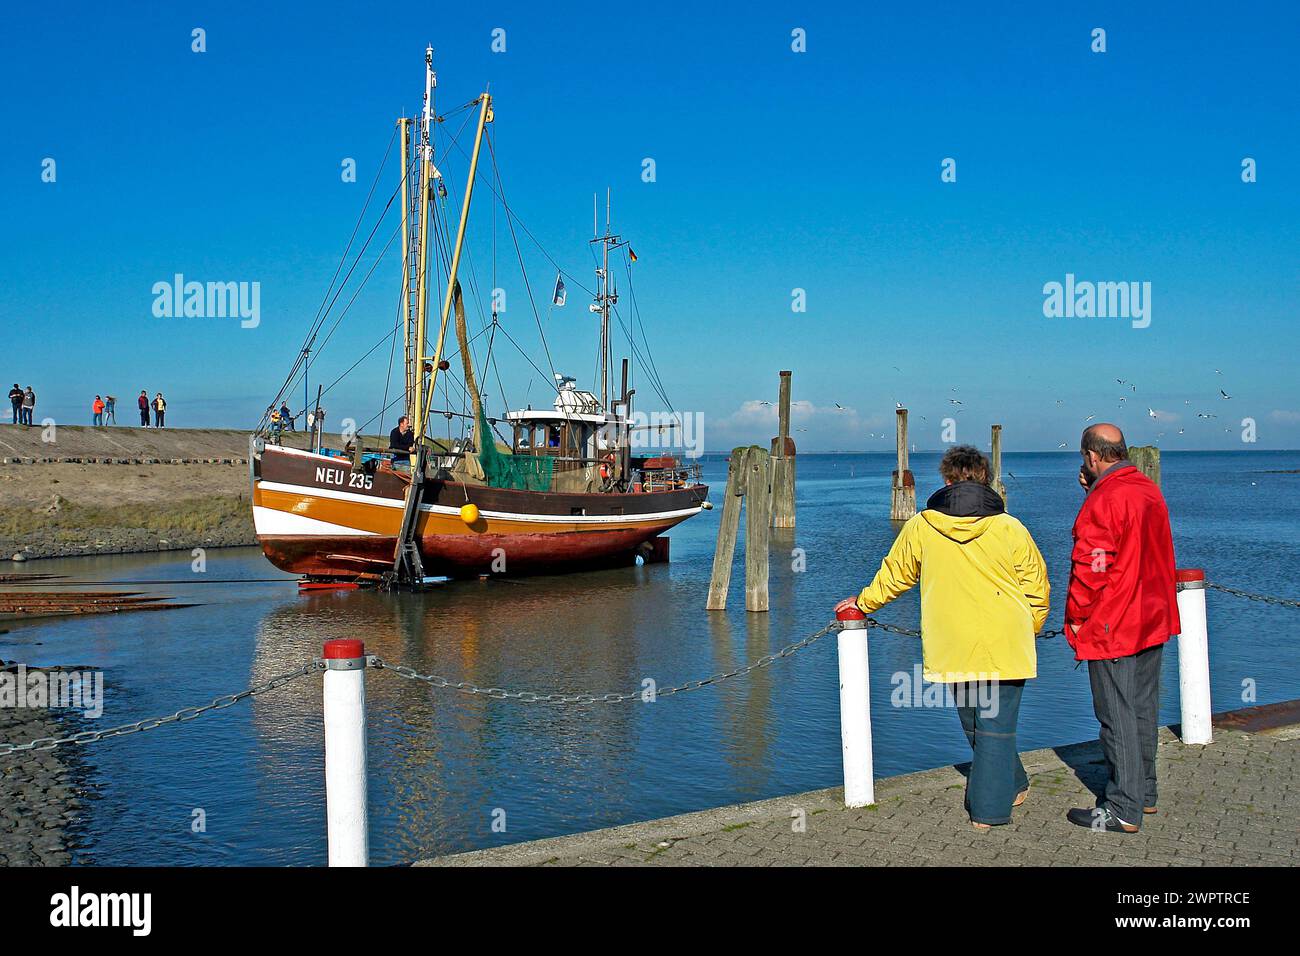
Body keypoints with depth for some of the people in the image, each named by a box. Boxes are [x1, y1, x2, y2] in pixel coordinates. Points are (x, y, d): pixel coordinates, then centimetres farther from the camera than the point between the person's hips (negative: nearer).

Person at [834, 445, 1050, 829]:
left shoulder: (920, 527, -1)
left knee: (973, 725, 19)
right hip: (1005, 647, -2)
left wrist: (863, 602, 31)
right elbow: (1037, 590, 3)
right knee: (996, 725, 4)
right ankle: (989, 810, 8)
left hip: (952, 648, 2)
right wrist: (1029, 631, 21)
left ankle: (1012, 787, 35)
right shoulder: (1010, 529, -5)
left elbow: (893, 575, 13)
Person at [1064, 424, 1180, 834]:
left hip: (1112, 628, -9)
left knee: (1117, 716, -2)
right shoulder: (1149, 491, 8)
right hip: (1152, 619, 9)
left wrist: (1076, 617, -9)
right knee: (1143, 708, 17)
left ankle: (1124, 809, 4)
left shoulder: (1104, 501, -19)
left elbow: (1090, 568, -22)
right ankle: (1144, 792, 29)